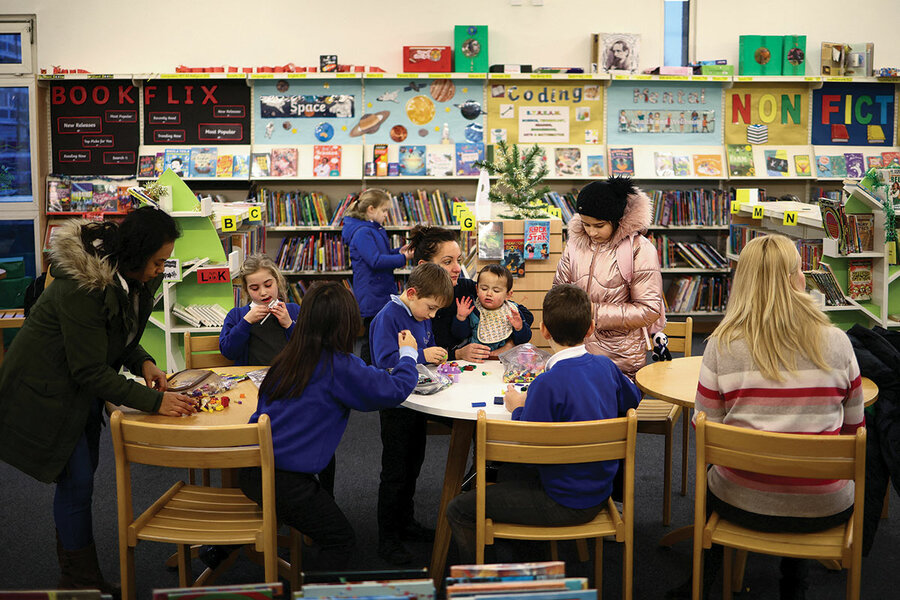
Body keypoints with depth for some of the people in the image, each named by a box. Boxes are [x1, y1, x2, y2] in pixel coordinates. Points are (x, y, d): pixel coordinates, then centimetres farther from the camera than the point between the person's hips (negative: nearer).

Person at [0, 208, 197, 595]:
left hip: (82, 389, 9)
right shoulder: (83, 287, -33)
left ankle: (76, 576, 27)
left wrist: (143, 362, -11)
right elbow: (91, 371, -30)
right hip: (46, 391, -9)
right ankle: (81, 582, 9)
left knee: (81, 475, 14)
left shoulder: (130, 277, -6)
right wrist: (155, 401, -31)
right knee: (76, 480, -6)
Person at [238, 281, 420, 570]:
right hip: (285, 479, -7)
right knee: (340, 541, 12)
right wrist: (408, 353, 9)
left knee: (324, 504, 30)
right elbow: (395, 390, -11)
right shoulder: (339, 366, -15)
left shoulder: (288, 358, 6)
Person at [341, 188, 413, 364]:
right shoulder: (362, 233, -18)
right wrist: (402, 259, -22)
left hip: (383, 293, 10)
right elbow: (376, 261, -25)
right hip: (372, 297, -10)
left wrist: (399, 251, 8)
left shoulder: (376, 229, 14)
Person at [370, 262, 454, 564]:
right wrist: (420, 355, -32)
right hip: (395, 406, -9)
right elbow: (384, 361, -28)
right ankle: (387, 539, 8)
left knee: (412, 468, 19)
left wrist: (436, 355, 3)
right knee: (395, 473, -2)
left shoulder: (422, 318, 8)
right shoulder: (388, 317, -19)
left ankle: (406, 522, 35)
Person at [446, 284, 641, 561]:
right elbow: (632, 398, 18)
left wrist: (518, 408, -5)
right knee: (508, 473, 31)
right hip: (600, 493, 8)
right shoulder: (605, 366, -3)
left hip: (567, 505, -8)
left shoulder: (548, 384, -25)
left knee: (459, 510, -3)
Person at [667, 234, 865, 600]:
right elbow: (853, 428, 3)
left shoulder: (722, 345, -12)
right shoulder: (836, 342, -9)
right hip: (825, 508, 1)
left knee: (710, 476, 34)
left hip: (744, 504, -1)